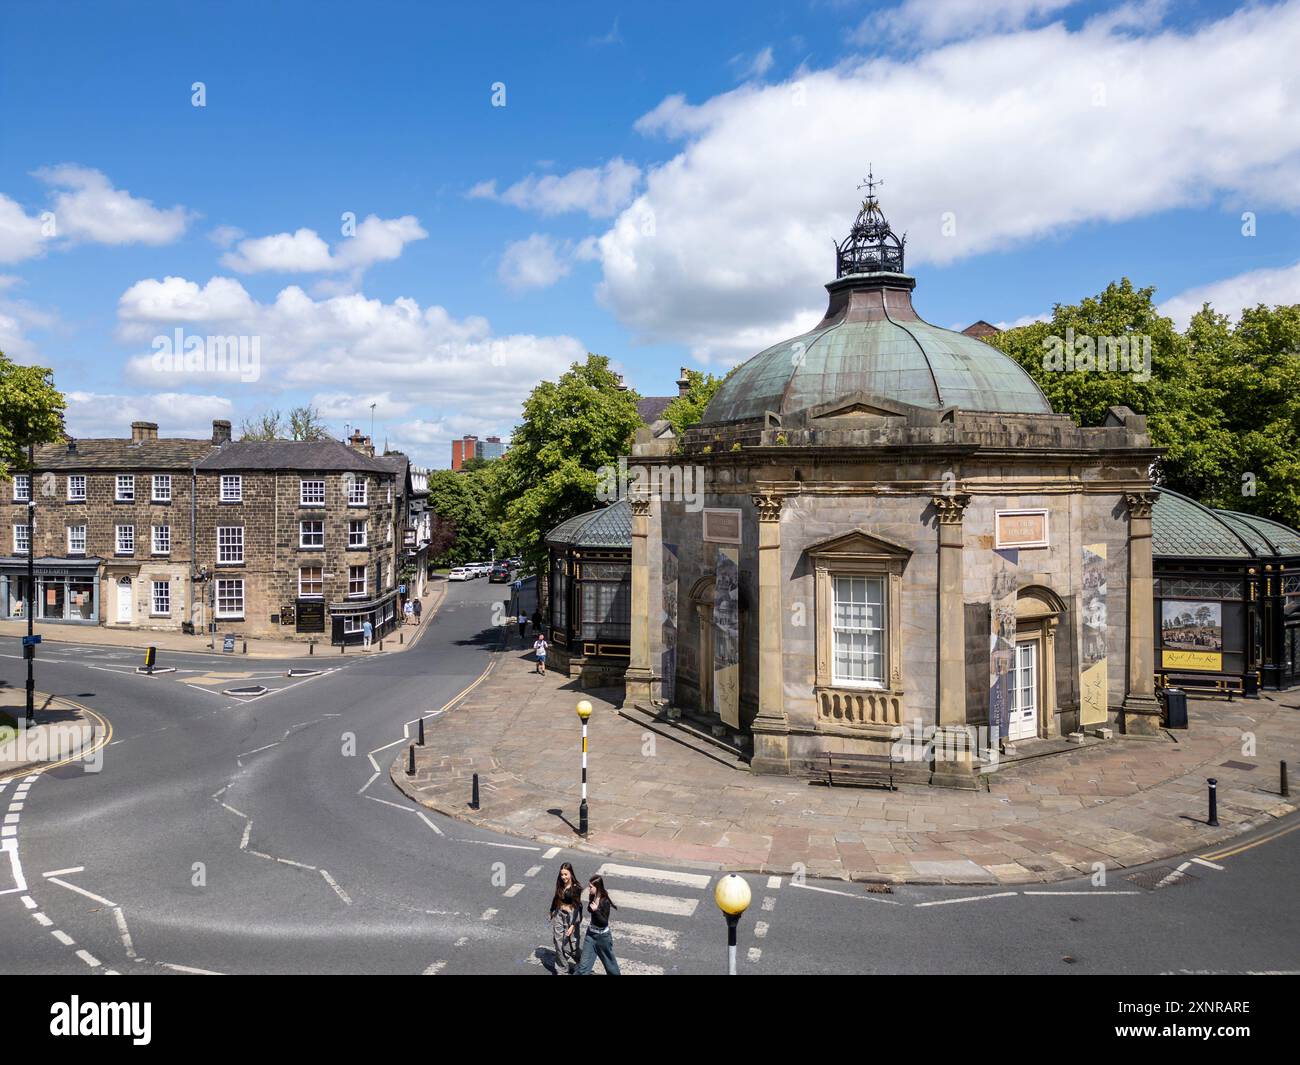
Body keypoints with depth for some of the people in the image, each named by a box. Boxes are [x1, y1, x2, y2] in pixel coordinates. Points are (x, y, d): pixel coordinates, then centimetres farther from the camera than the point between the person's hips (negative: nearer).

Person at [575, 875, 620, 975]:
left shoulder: (605, 902, -24)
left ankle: (615, 973, 41)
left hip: (602, 936, -5)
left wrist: (596, 910, -33)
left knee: (608, 960, 18)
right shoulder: (592, 897, -5)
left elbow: (604, 922, -23)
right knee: (584, 963, 4)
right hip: (590, 934, 6)